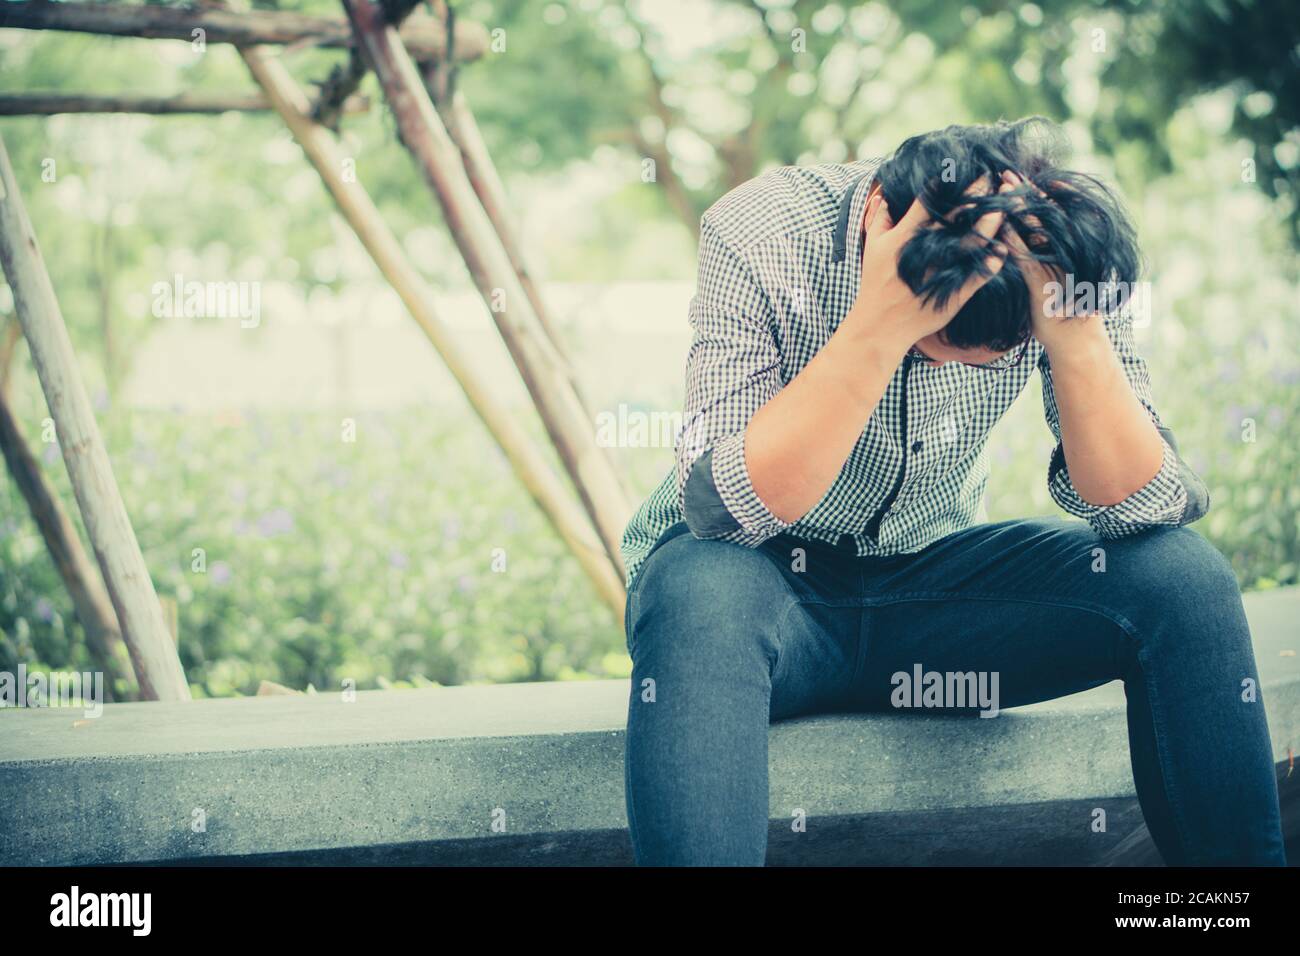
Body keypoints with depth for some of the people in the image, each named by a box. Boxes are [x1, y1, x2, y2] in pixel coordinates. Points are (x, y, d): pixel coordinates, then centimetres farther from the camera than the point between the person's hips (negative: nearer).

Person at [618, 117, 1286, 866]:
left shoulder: (1062, 269, -13)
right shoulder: (759, 236, -22)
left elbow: (1137, 508, -18)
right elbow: (722, 509, -30)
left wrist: (1077, 337, -33)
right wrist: (876, 330, -40)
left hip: (927, 577, 4)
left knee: (1181, 572, -18)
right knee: (704, 596, -40)